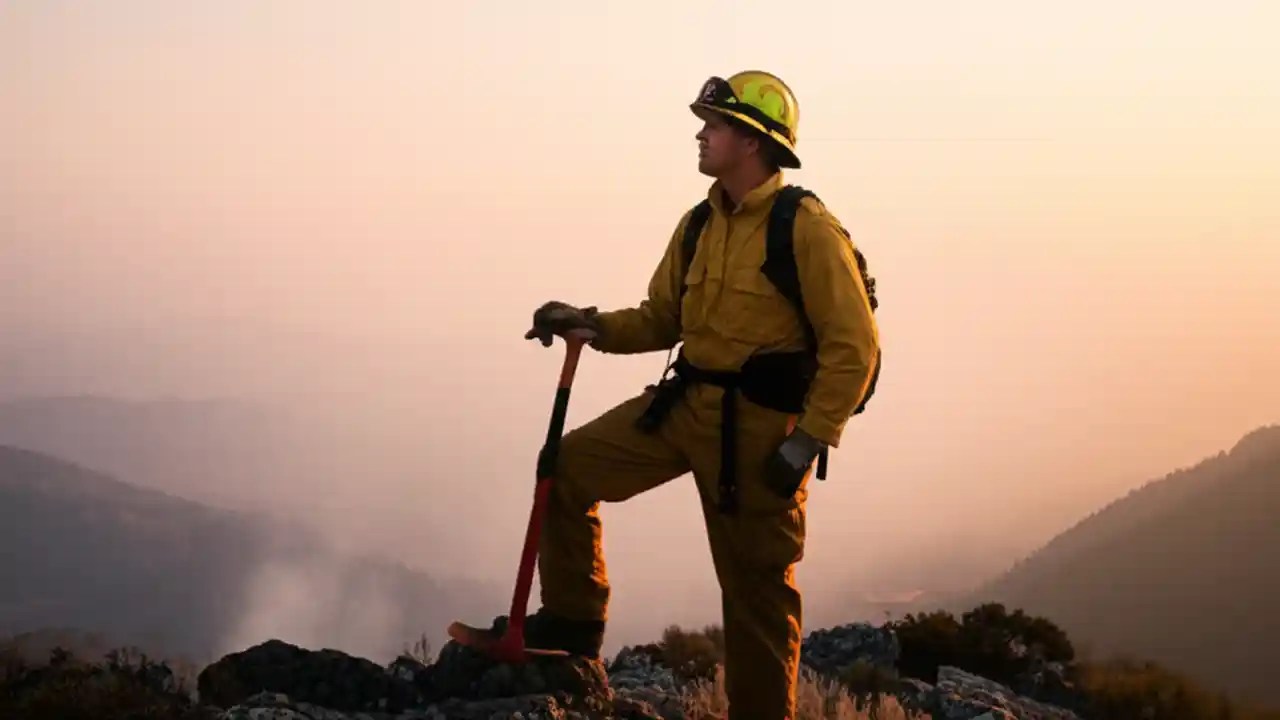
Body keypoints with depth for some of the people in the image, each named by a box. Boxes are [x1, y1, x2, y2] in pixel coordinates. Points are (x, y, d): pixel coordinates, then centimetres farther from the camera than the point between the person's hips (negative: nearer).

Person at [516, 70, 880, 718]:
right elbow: (662, 321, 17)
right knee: (569, 466, 1)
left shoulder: (806, 229, -15)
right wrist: (592, 325, -1)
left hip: (757, 423, -7)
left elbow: (854, 346, -16)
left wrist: (809, 440, -18)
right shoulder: (700, 226, 8)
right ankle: (573, 622, 12)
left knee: (757, 590, 2)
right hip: (685, 402, 7)